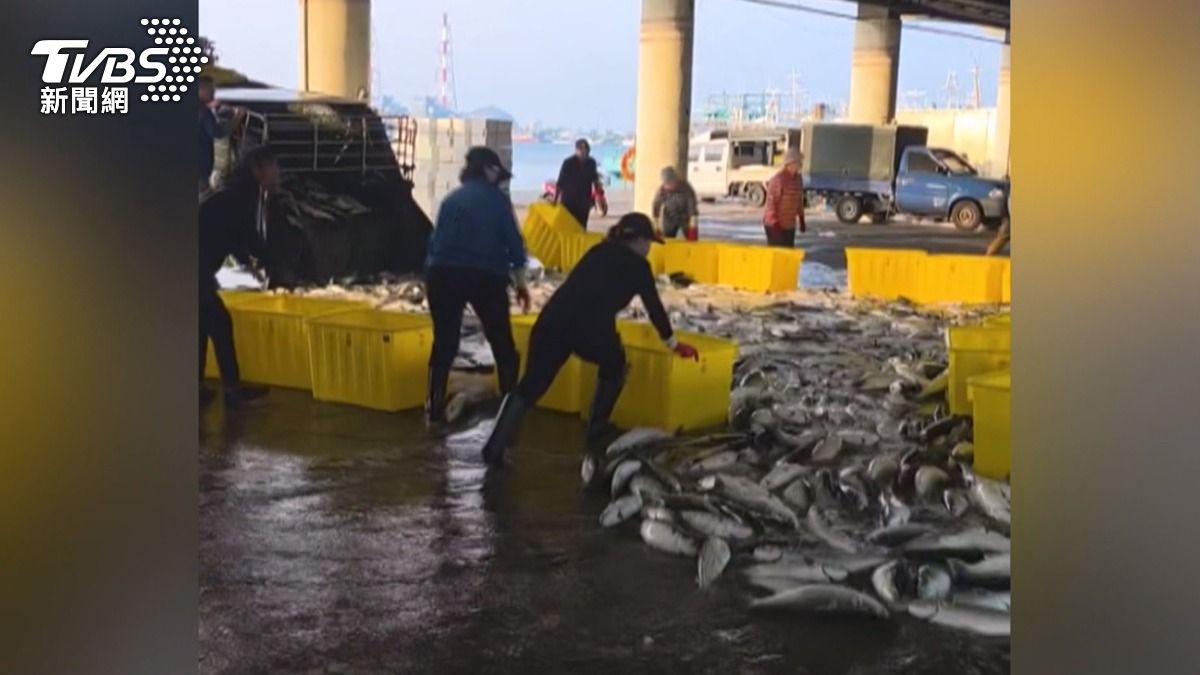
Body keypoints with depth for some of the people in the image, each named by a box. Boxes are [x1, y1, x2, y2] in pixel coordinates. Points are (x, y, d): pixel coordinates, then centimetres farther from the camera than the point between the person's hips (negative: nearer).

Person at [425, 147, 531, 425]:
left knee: (444, 342, 8)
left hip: (444, 273, 3)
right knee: (502, 342, 9)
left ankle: (435, 409, 6)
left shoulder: (451, 198, 15)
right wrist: (520, 282, 5)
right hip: (486, 275, -3)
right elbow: (512, 241, 0)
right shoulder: (496, 198, 4)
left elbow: (436, 238, 16)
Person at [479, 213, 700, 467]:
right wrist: (673, 343, 37)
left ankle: (494, 448, -8)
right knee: (614, 365, 28)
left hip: (553, 319, 4)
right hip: (592, 328, -4)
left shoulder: (599, 251, 31)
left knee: (531, 384, 4)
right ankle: (596, 430, 31)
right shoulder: (637, 264, 15)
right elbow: (654, 306, 21)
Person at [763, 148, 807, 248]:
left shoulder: (798, 179, 6)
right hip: (775, 224, -8)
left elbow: (799, 201, 15)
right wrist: (774, 223, -22)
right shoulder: (777, 179, -19)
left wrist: (801, 220, 16)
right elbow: (771, 203, -19)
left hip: (790, 224, 8)